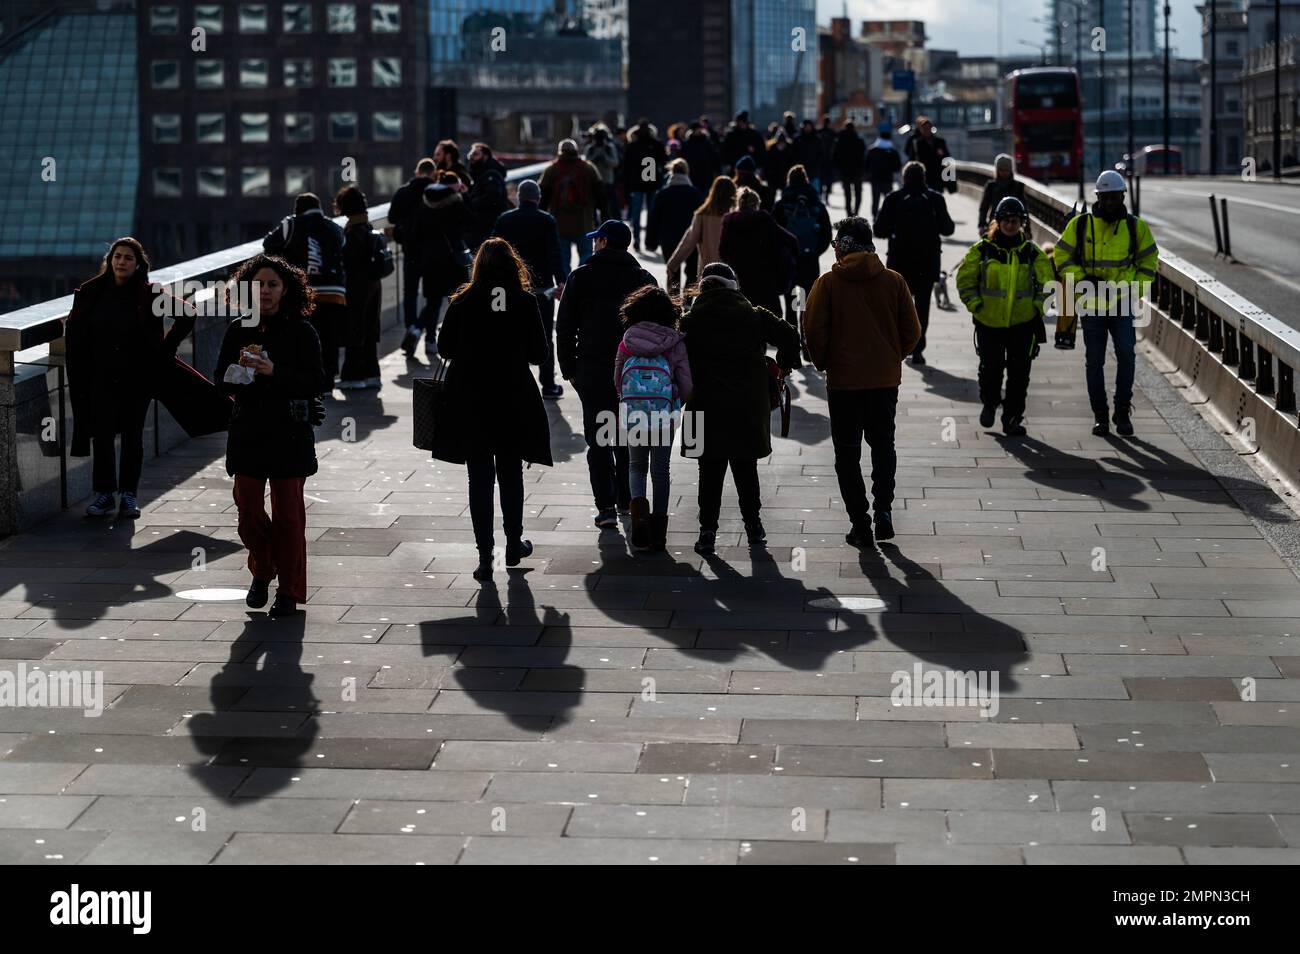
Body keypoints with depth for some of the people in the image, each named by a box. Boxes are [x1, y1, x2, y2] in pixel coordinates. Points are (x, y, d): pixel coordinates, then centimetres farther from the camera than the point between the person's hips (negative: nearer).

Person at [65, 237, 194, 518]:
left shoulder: (150, 295, -6)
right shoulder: (91, 292, 1)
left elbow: (186, 316, 2)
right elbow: (73, 328, 16)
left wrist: (165, 348, -2)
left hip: (138, 378, -2)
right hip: (102, 378, 2)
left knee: (132, 436, 5)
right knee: (102, 435, 0)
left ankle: (129, 495, 14)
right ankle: (104, 494, 11)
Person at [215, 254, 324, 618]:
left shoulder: (301, 332, -3)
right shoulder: (238, 330, 6)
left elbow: (314, 383, -9)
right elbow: (222, 381, 7)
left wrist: (274, 372, -21)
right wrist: (240, 370, -15)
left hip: (289, 433, -3)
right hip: (248, 430, 3)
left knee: (287, 513, 2)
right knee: (247, 508, 1)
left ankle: (289, 591, 13)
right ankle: (262, 571, 28)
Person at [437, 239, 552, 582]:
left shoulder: (462, 302, -6)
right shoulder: (525, 302, -7)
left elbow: (444, 349, 1)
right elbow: (539, 354, -3)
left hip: (470, 402, 0)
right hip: (513, 400, 0)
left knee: (479, 476, 5)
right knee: (510, 471, 18)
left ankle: (485, 556, 2)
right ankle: (514, 543, 29)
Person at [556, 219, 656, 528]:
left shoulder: (581, 277, -3)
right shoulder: (643, 278, 4)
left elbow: (565, 326, -2)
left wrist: (568, 368, 4)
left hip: (592, 369, -3)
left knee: (598, 438, 1)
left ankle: (606, 506, -8)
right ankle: (627, 499, 25)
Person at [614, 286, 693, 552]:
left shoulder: (626, 342, 3)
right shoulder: (675, 343, 0)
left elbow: (617, 380, 11)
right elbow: (686, 385, 0)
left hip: (632, 412, 1)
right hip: (664, 413, -1)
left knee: (636, 465, 18)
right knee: (660, 470, 10)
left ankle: (638, 503, -11)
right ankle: (658, 532, 12)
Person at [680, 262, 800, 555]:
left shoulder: (691, 321, 0)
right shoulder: (755, 315, 5)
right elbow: (789, 336, -2)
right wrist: (784, 365, 13)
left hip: (707, 407, -2)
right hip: (749, 406, 2)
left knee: (711, 470, 3)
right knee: (745, 468, 13)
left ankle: (708, 530, 0)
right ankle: (753, 526, 17)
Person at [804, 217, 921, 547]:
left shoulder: (828, 283, -8)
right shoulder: (894, 281, -1)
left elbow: (813, 330, -11)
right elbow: (912, 330, 0)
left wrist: (823, 363, 6)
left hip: (843, 380, -2)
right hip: (886, 379, 2)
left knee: (848, 452, 9)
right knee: (883, 445, 21)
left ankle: (860, 523, 7)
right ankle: (883, 508, 6)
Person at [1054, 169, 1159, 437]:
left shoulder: (1135, 226, 3)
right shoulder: (1079, 225, -1)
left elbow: (1148, 260, 10)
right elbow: (1062, 257, 2)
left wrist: (1136, 292, -2)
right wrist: (1082, 280, -12)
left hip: (1123, 304, 0)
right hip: (1091, 305, 0)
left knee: (1126, 354, -13)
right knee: (1094, 362, 5)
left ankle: (1123, 411, 1)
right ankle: (1100, 416, 15)